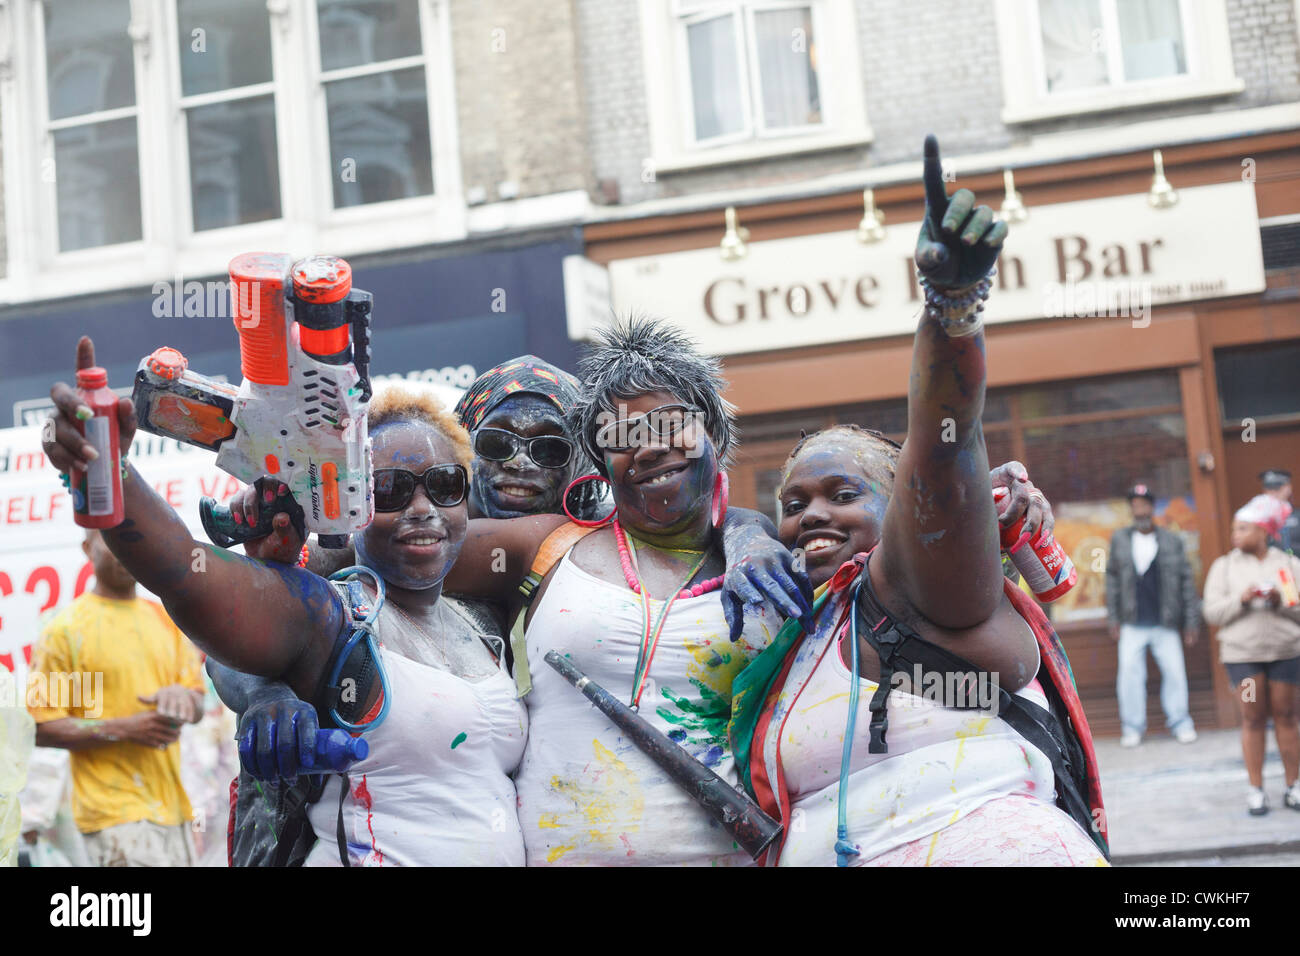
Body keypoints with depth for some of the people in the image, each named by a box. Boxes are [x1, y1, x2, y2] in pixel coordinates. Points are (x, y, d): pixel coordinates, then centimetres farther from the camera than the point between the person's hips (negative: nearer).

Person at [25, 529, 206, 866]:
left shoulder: (166, 620, 13)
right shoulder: (65, 629, -5)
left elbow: (197, 706, 15)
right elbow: (40, 728, -8)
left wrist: (180, 696, -9)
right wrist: (124, 729, -17)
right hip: (116, 814, -6)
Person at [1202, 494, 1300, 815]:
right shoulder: (1224, 566, 6)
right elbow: (1212, 612, -1)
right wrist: (1241, 600, -15)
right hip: (1242, 653, 0)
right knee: (1253, 718, -1)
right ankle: (1256, 789, 6)